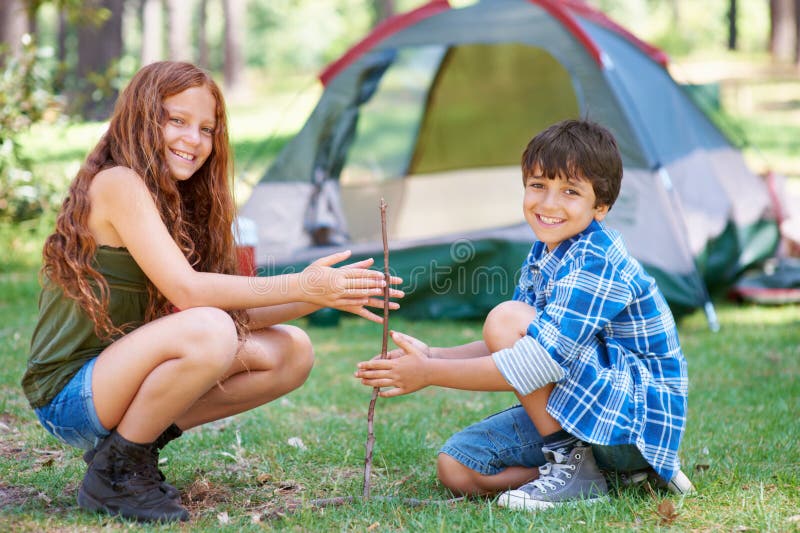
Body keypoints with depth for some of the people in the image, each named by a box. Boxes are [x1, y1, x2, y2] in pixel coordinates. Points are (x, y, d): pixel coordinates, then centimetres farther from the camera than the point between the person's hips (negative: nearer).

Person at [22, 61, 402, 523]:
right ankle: (114, 472, -14)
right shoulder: (117, 183, -15)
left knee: (292, 353, -1)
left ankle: (140, 443, 5)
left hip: (122, 378, 9)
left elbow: (234, 312, 4)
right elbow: (186, 290, -26)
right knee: (208, 330, -34)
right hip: (68, 398, -8)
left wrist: (320, 297, -9)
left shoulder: (179, 203, 11)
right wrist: (300, 286, -26)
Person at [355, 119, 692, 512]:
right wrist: (432, 355, -6)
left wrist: (430, 373, -24)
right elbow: (507, 350, 11)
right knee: (455, 466, -3)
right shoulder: (541, 257, 8)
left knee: (507, 317, -23)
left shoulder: (596, 263, -22)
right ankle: (626, 466, 0)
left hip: (640, 414, -10)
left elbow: (543, 362, -29)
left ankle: (572, 464, -14)